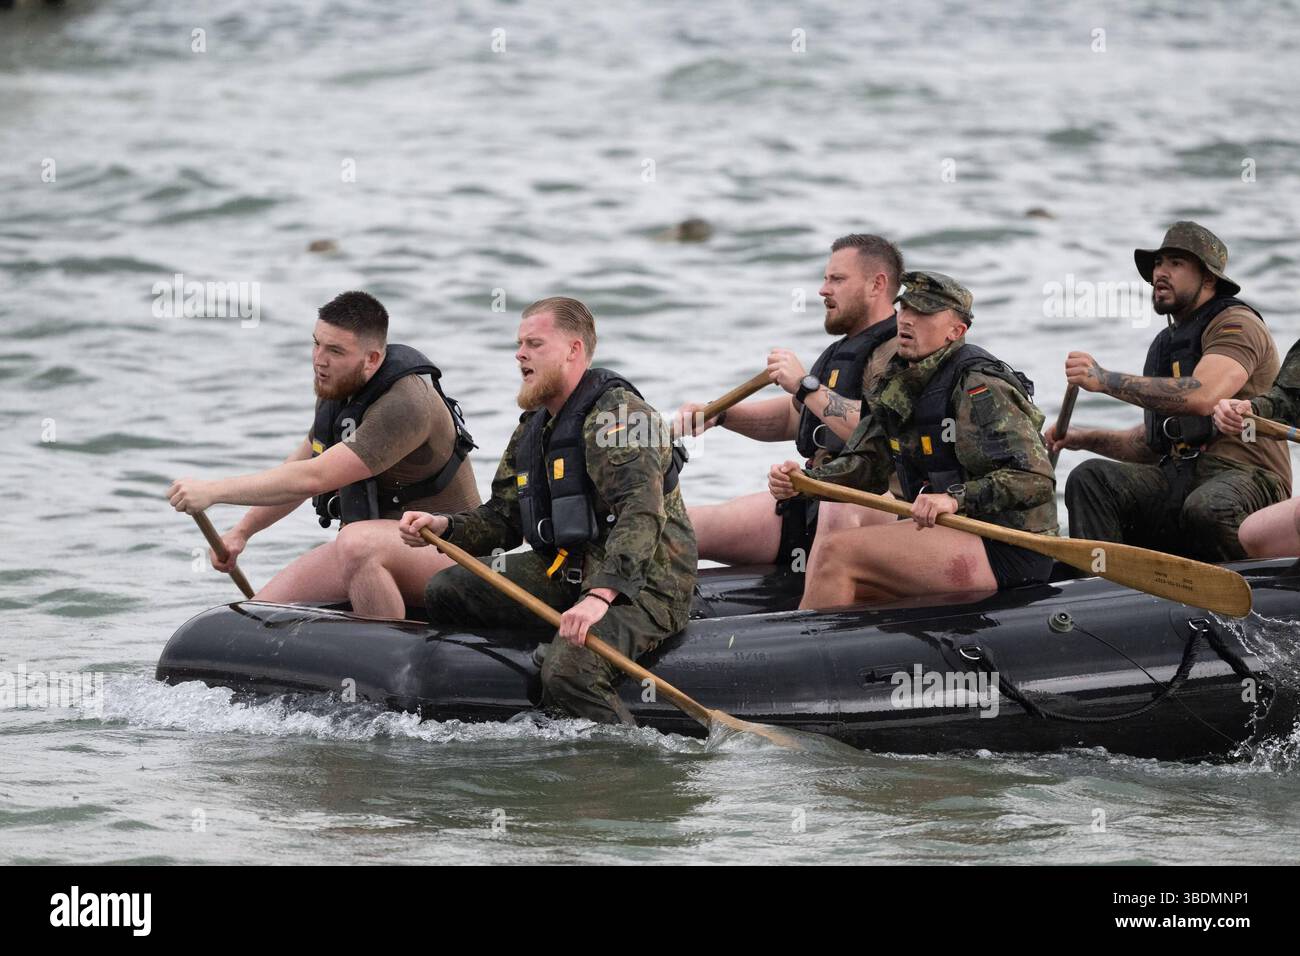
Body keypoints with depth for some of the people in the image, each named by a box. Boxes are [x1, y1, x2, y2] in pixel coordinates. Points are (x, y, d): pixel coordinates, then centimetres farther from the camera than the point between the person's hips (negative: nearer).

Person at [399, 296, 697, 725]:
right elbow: (502, 517, 17)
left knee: (568, 670, -34)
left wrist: (600, 595, -40)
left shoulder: (619, 414, -16)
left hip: (641, 583, -9)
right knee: (446, 591, 0)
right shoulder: (533, 429, 15)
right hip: (571, 571, 9)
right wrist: (442, 527, -4)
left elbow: (642, 515, -28)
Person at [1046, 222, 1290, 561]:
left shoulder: (1237, 324, -3)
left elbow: (1202, 397, -23)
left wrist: (1105, 379, -20)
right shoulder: (1166, 344, 24)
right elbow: (1150, 443, 31)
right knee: (1090, 478, -15)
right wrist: (1084, 438, 15)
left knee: (1206, 507, -41)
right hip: (1178, 479, 8)